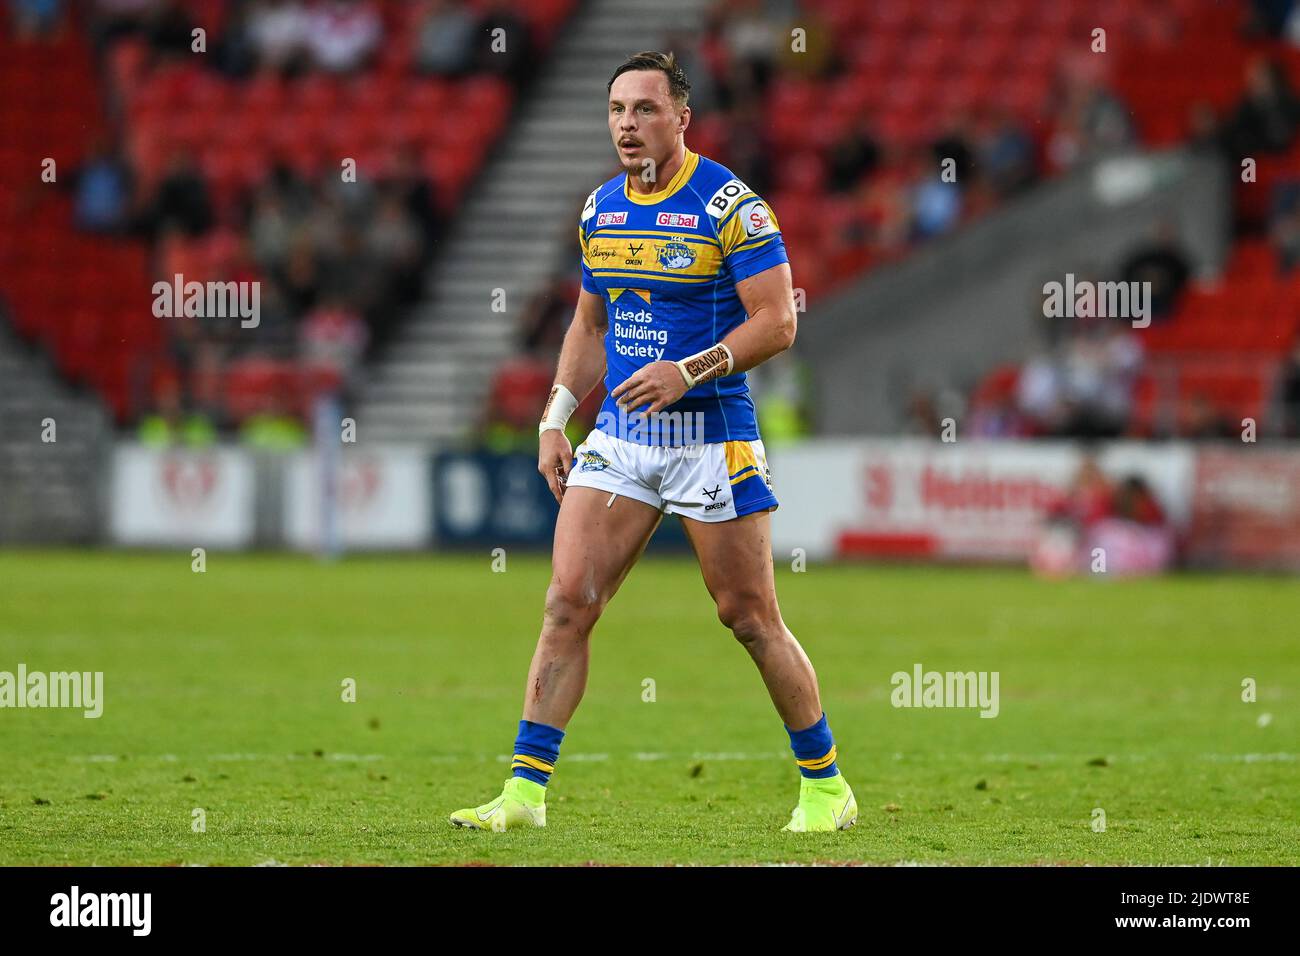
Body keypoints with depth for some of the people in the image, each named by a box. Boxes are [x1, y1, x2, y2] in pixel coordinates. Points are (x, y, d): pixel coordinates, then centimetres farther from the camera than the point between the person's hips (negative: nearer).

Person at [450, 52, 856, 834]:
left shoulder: (729, 205, -10)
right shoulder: (601, 209, 10)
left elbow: (777, 321, -14)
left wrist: (689, 372, -25)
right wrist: (557, 417, 12)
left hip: (712, 434, -5)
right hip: (621, 432, 6)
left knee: (752, 619, 0)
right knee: (569, 601, -4)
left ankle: (826, 789, 14)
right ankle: (526, 790, -3)